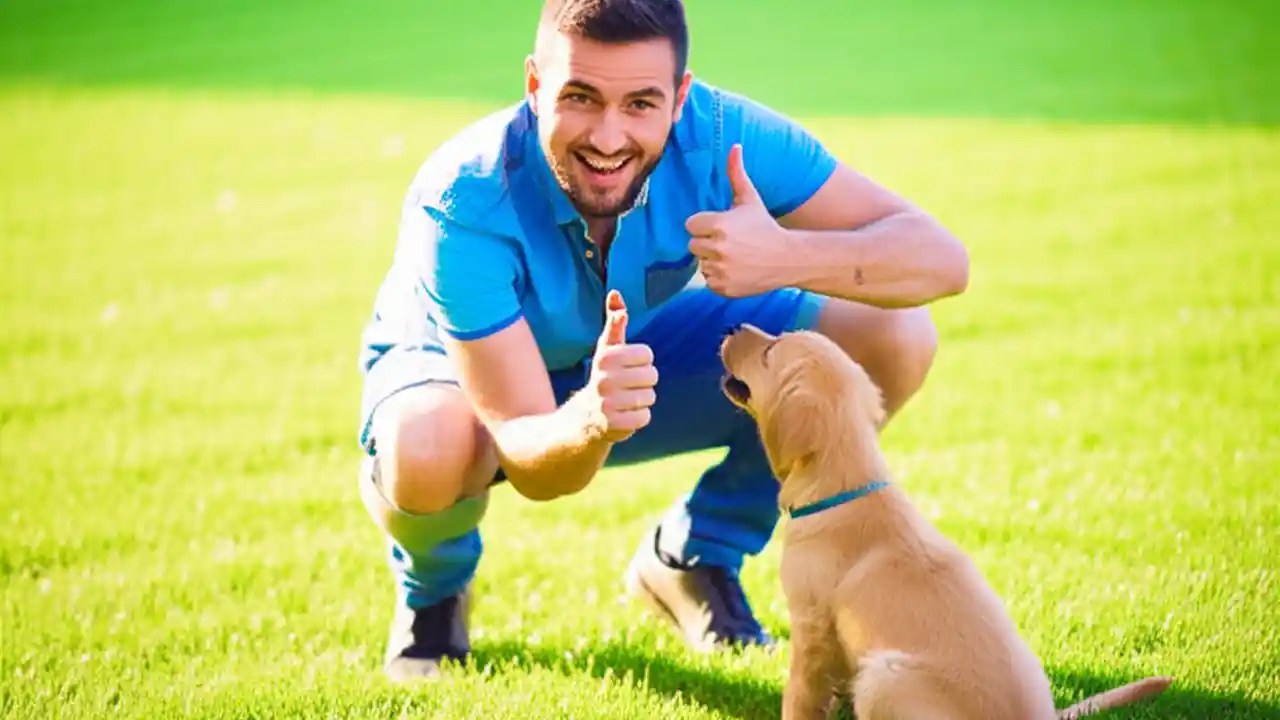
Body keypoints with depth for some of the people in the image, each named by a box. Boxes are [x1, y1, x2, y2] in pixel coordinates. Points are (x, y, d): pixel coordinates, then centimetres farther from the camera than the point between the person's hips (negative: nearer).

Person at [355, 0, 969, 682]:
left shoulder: (716, 133, -29)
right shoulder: (462, 205, -37)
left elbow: (940, 259, -31)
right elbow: (528, 462, -36)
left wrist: (787, 257, -50)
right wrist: (592, 422, -60)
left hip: (637, 348, 3)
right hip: (454, 370, -3)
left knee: (895, 341, -17)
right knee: (429, 454, -41)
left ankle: (695, 560, 5)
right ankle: (432, 591, -1)